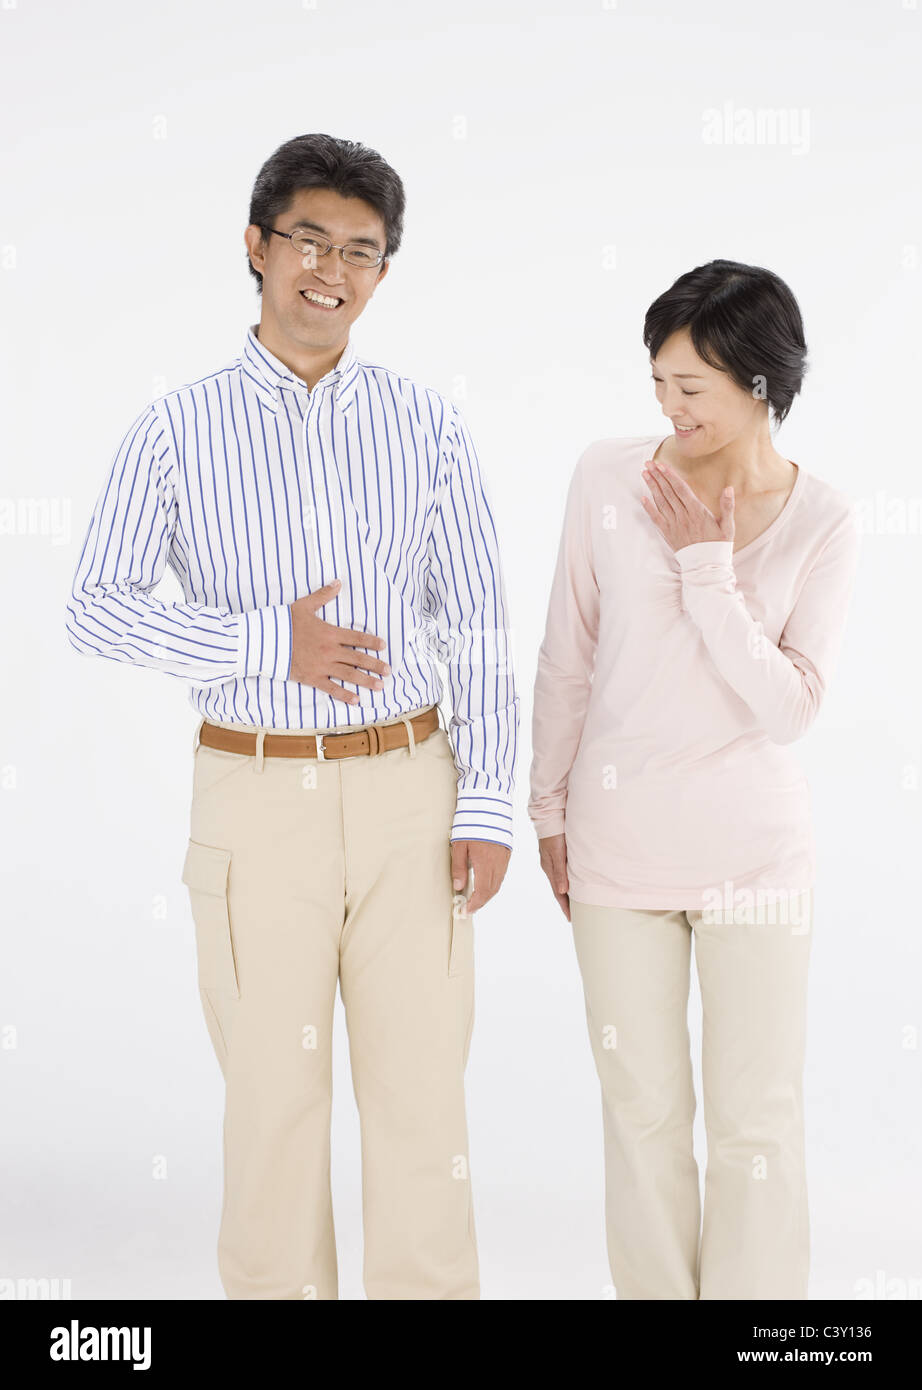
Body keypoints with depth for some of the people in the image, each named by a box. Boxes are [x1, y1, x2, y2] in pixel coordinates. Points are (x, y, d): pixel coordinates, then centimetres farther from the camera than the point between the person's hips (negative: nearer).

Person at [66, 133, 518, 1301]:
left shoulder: (427, 428, 2)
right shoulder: (178, 430, -1)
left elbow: (479, 627, 3)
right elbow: (95, 609, -4)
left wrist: (487, 803, -4)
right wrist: (267, 645, -16)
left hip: (409, 787, 1)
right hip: (256, 797, -1)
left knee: (422, 1084, 7)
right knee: (274, 1092, 9)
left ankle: (431, 1286, 23)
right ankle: (278, 1285, 26)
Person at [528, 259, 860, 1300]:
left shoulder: (821, 522, -6)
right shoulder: (607, 478, -3)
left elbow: (791, 704, -14)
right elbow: (568, 656, 5)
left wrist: (703, 565, -17)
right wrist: (548, 807, 8)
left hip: (750, 849, -1)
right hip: (618, 834, 1)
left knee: (755, 1115, 7)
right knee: (642, 1106, 12)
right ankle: (655, 1289, 30)